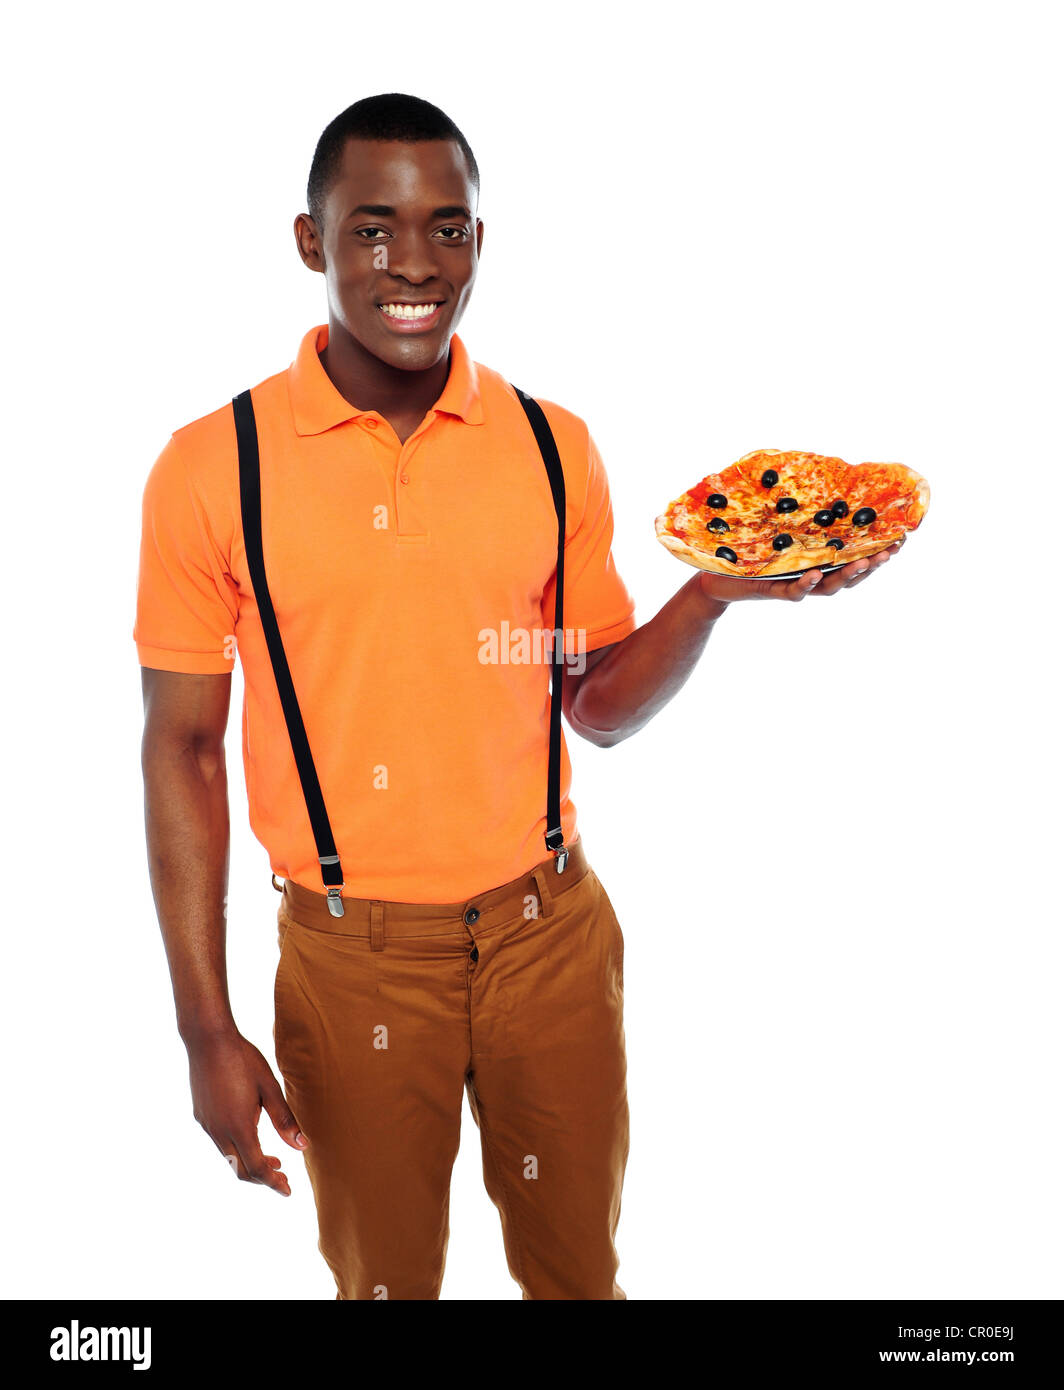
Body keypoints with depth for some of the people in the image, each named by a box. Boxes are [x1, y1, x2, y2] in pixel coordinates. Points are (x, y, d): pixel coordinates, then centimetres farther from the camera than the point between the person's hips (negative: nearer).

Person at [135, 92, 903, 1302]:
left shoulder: (554, 450, -1)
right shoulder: (212, 468, -9)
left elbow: (599, 708, 4)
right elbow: (182, 747, -5)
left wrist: (708, 597, -15)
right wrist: (205, 1028, -6)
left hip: (549, 929, 2)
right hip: (351, 957, -1)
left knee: (578, 1261, 21)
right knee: (383, 1274, 20)